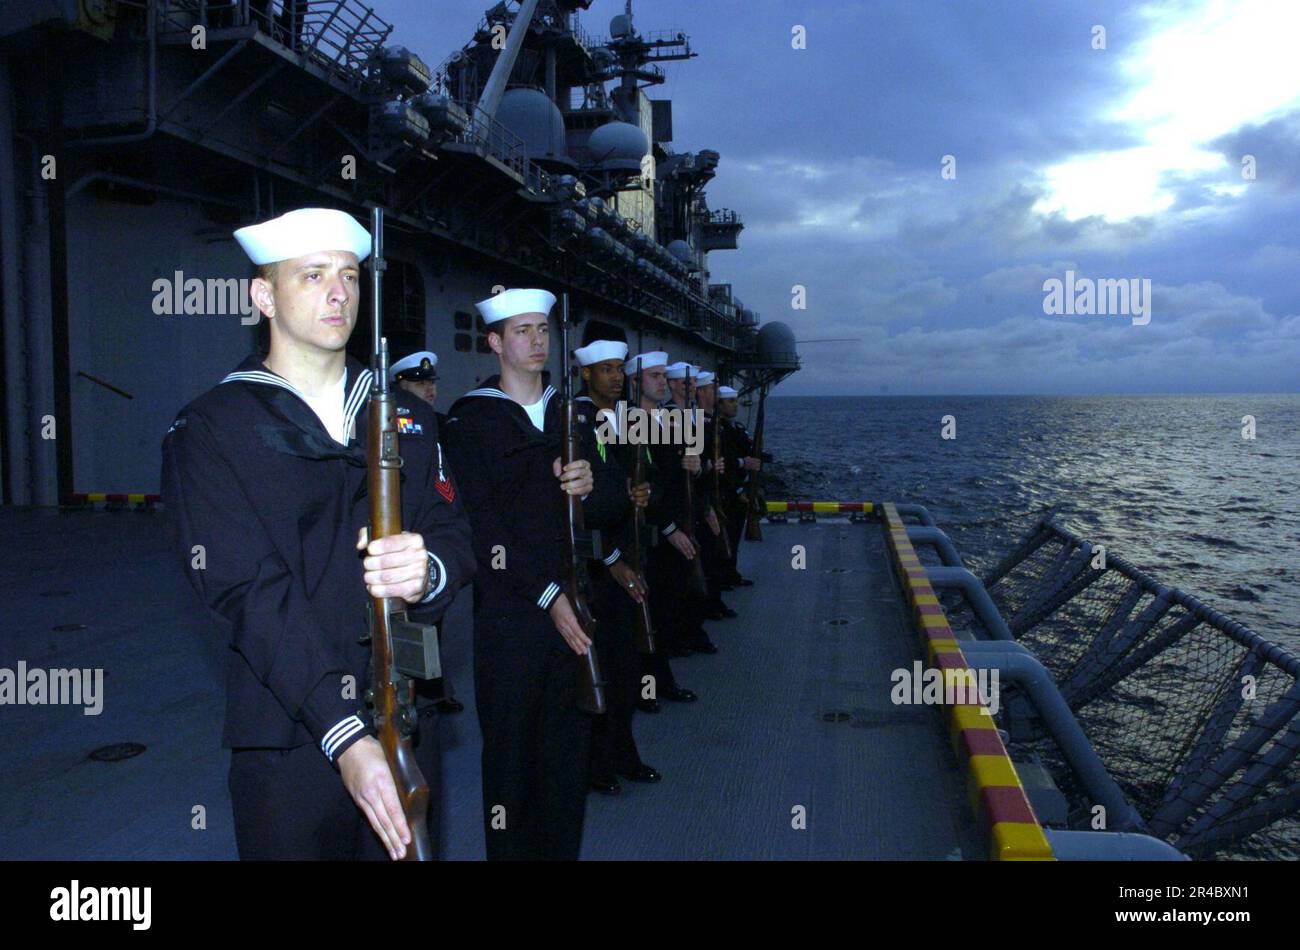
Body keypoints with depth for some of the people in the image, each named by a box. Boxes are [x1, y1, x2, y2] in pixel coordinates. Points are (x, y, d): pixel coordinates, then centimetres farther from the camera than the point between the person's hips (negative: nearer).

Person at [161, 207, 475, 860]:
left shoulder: (408, 417, 12)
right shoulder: (210, 430, -3)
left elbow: (454, 533, 3)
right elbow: (247, 592, -13)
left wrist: (428, 571, -24)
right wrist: (344, 736, -24)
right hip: (289, 742, -3)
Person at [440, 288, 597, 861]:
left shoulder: (570, 412, 14)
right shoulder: (470, 420, -1)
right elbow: (483, 525, -9)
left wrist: (589, 486, -12)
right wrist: (547, 595, -14)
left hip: (574, 605, 4)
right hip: (509, 612, -4)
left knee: (570, 743, 10)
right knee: (510, 746, 3)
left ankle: (563, 846, 24)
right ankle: (512, 849, 19)